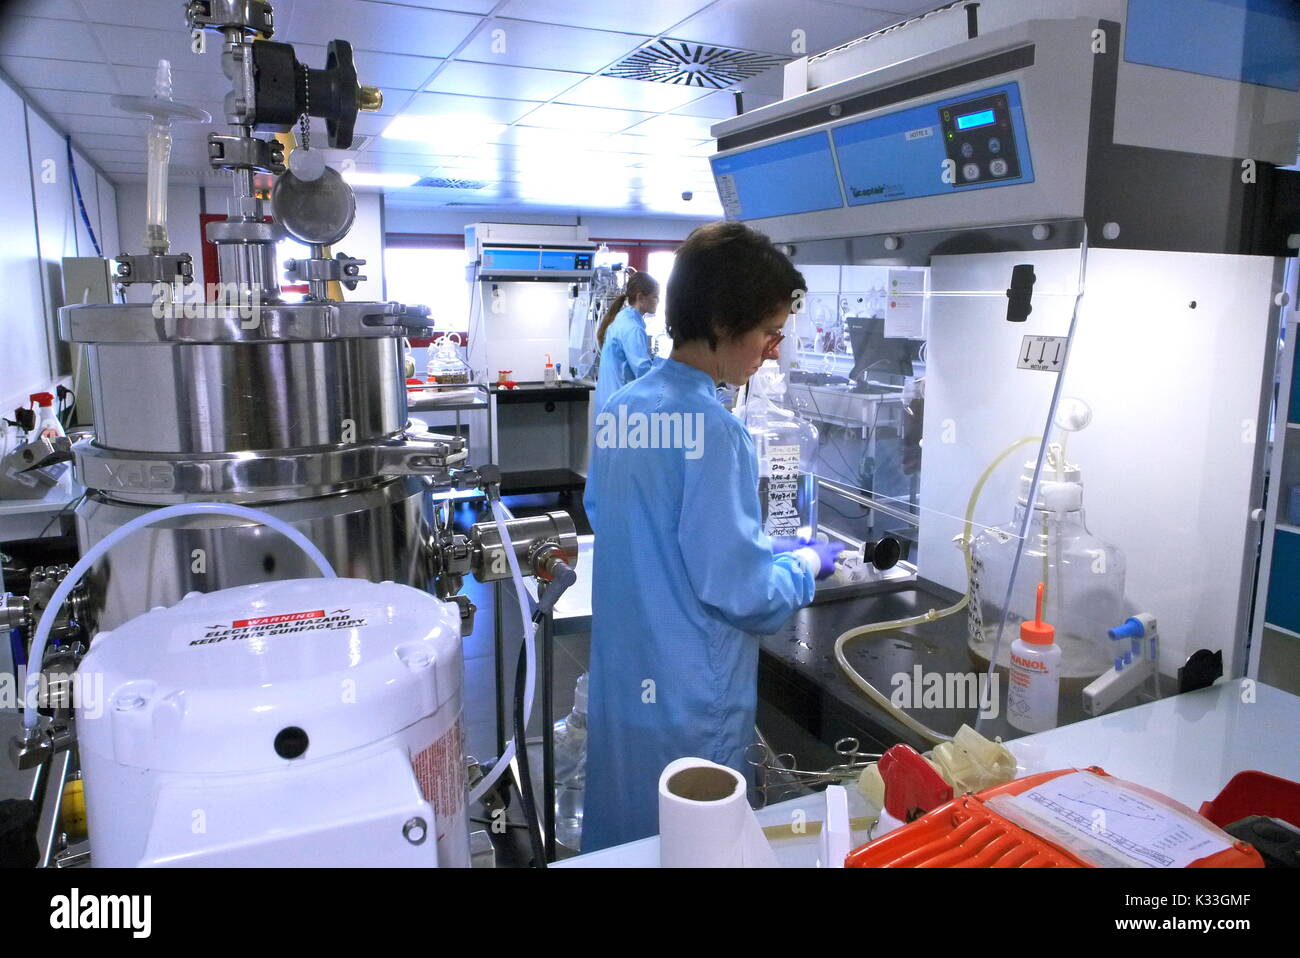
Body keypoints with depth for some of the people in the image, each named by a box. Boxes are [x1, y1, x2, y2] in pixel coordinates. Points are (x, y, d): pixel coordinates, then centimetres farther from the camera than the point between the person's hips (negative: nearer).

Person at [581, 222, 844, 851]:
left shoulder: (620, 408, 1)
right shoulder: (711, 429, -24)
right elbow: (743, 594, -23)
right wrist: (807, 564, -3)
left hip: (618, 685, 8)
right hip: (688, 708, -8)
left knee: (619, 840, 24)